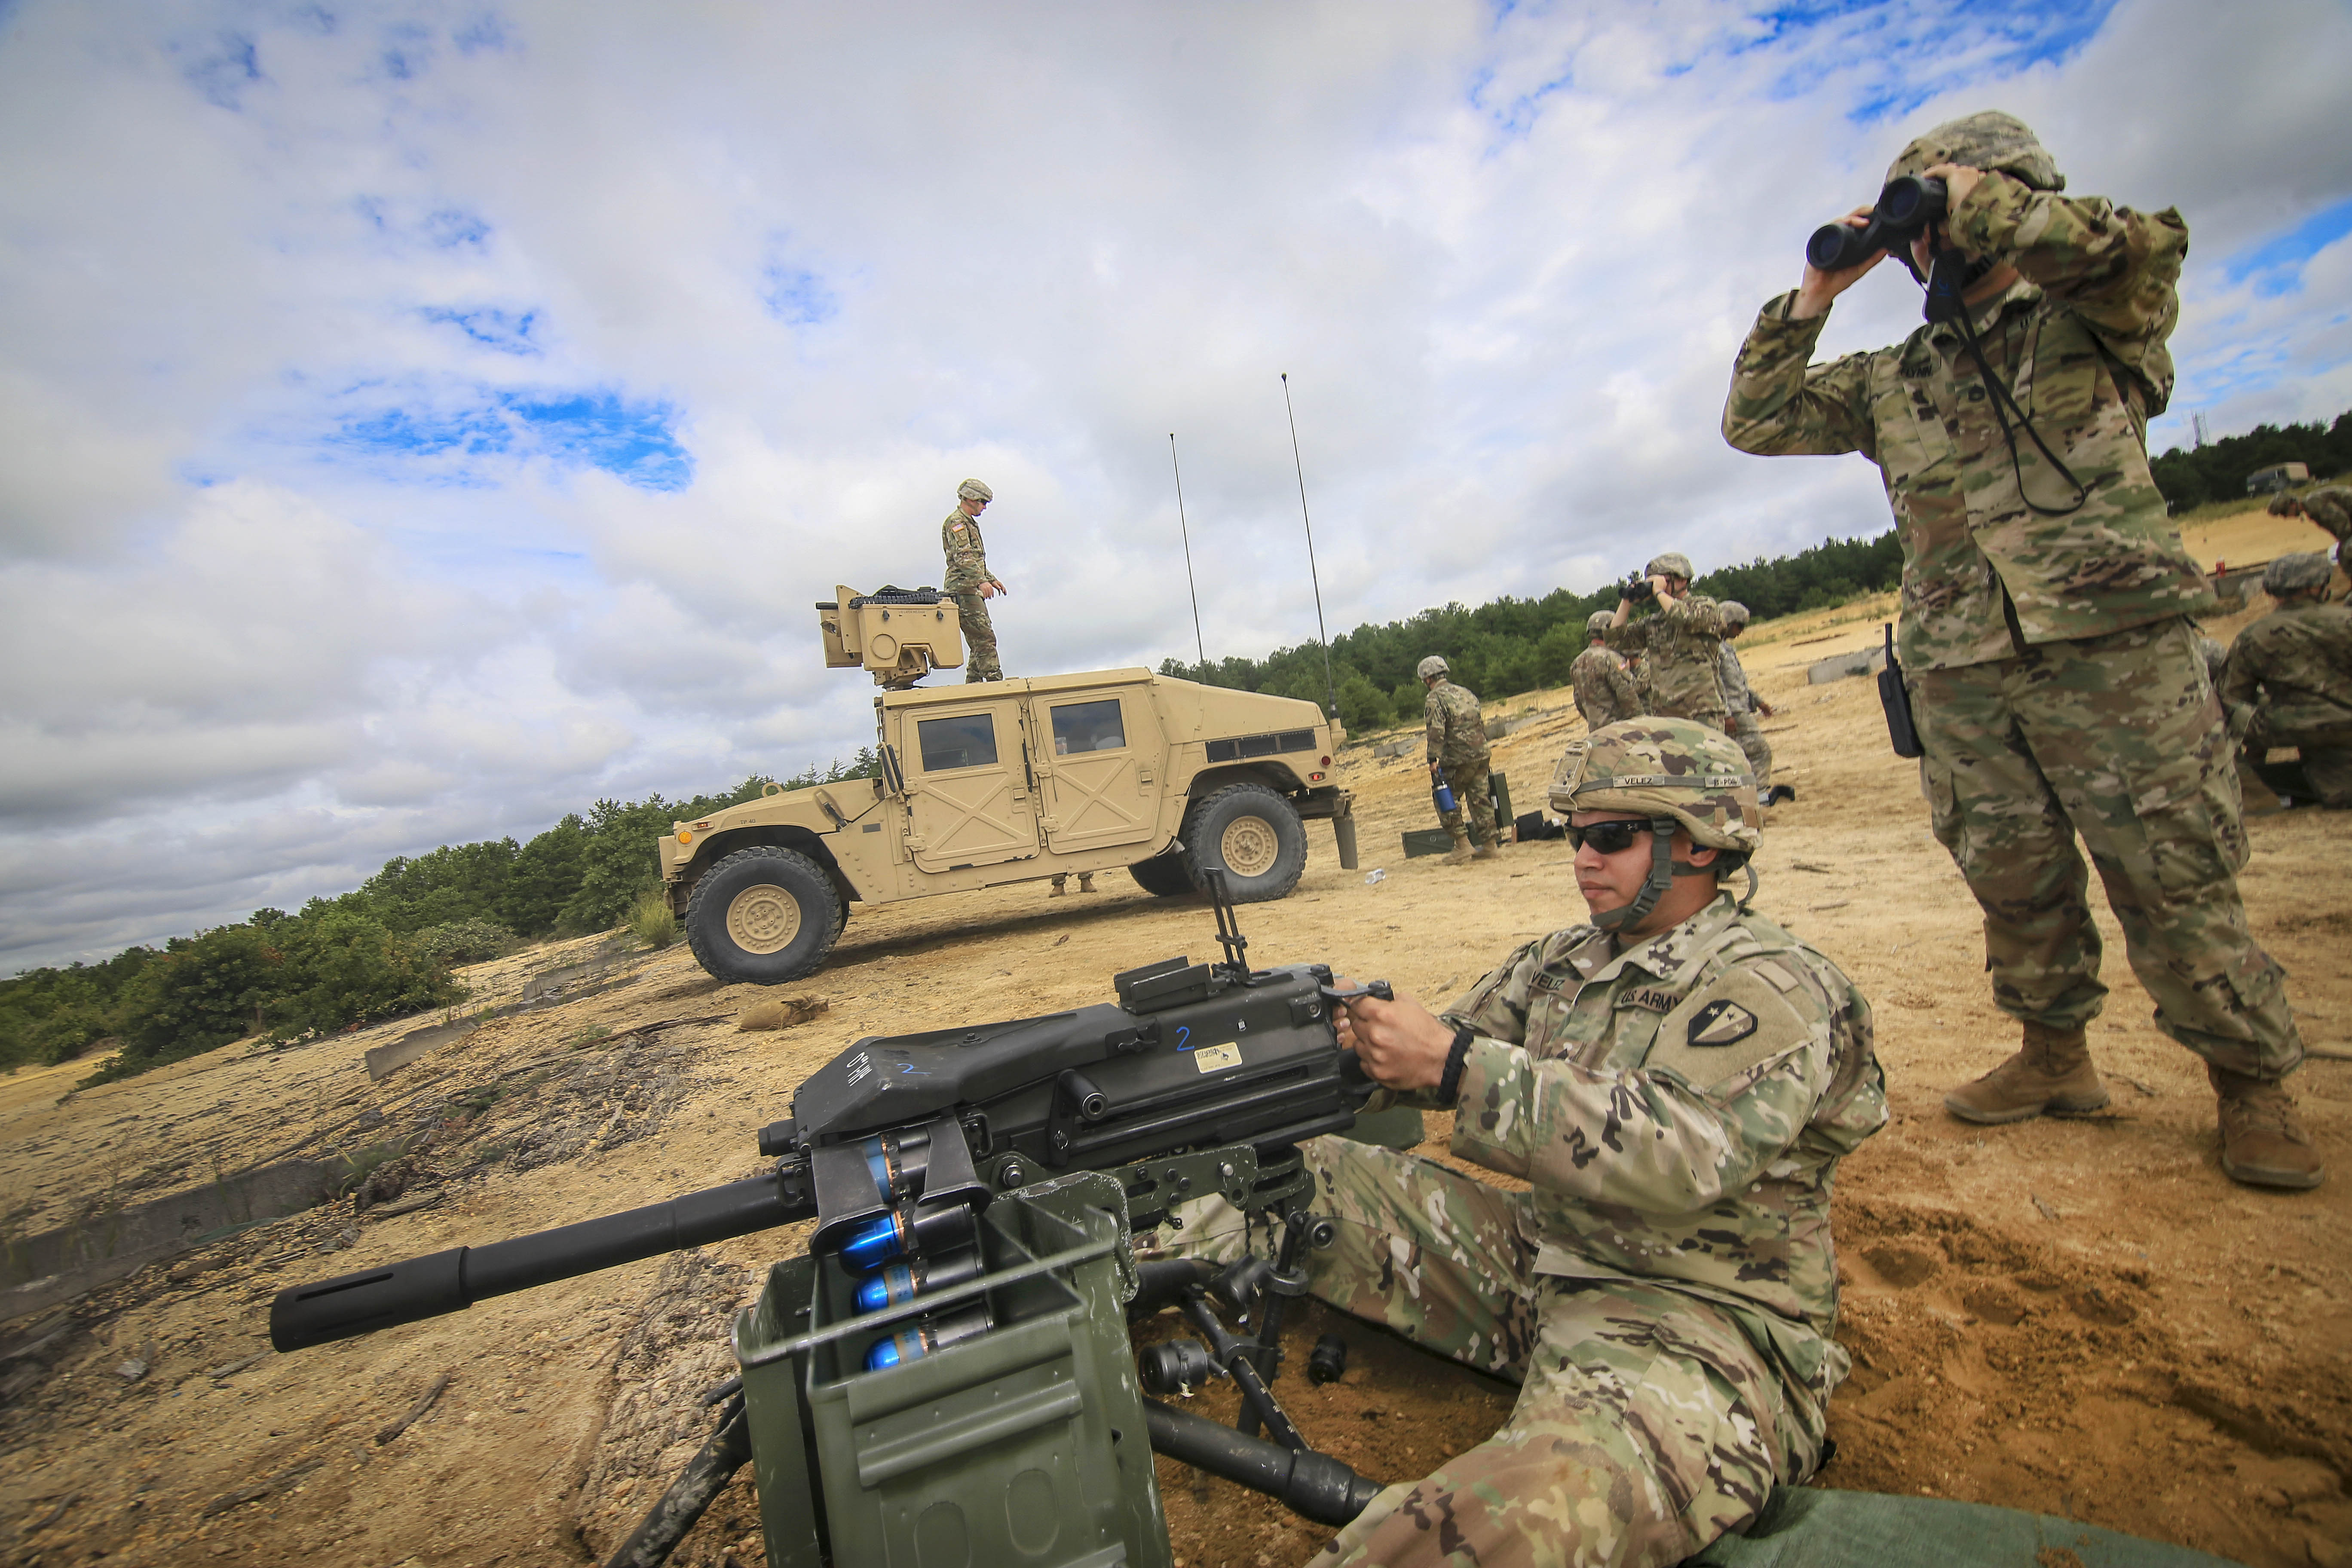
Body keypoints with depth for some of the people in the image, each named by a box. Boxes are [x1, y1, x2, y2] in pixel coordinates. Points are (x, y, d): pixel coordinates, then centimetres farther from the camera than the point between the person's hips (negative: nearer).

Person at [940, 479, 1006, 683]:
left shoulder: (970, 523, 27)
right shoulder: (956, 522, -5)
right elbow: (962, 557, -19)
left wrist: (993, 580, 29)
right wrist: (981, 581, -29)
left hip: (973, 590, 10)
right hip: (963, 588, -10)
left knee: (979, 642, 7)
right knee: (985, 637, -17)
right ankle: (995, 682, -20)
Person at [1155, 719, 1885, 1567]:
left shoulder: (1774, 991, -13)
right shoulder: (1565, 959, 9)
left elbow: (1676, 1154, -29)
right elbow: (1455, 1049, 11)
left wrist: (1452, 1063, -35)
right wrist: (1376, 1036, -12)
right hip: (1540, 1254, 7)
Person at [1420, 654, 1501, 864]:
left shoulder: (1435, 700, -7)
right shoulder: (1465, 693, 16)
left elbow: (1436, 732, -19)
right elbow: (1483, 724, 18)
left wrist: (1433, 760, -20)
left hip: (1457, 760, -7)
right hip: (1481, 755, 7)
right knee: (1480, 800, 11)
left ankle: (1462, 845, 0)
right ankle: (1490, 845, 13)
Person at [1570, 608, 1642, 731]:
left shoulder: (1577, 663, 13)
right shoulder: (1610, 658, -13)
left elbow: (1579, 700, 19)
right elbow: (1627, 694, -17)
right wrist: (1639, 720, -8)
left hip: (1595, 728, 8)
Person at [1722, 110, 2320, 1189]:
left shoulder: (2092, 323, 8)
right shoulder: (1890, 381, 18)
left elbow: (2146, 247, -13)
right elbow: (1755, 422, 14)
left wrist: (1976, 197, -2)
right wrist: (1812, 297, 9)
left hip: (2114, 646, -3)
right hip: (1957, 675, 3)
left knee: (2175, 880, 1)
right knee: (2015, 886, 11)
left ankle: (2254, 1084, 21)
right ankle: (2054, 1055, 28)